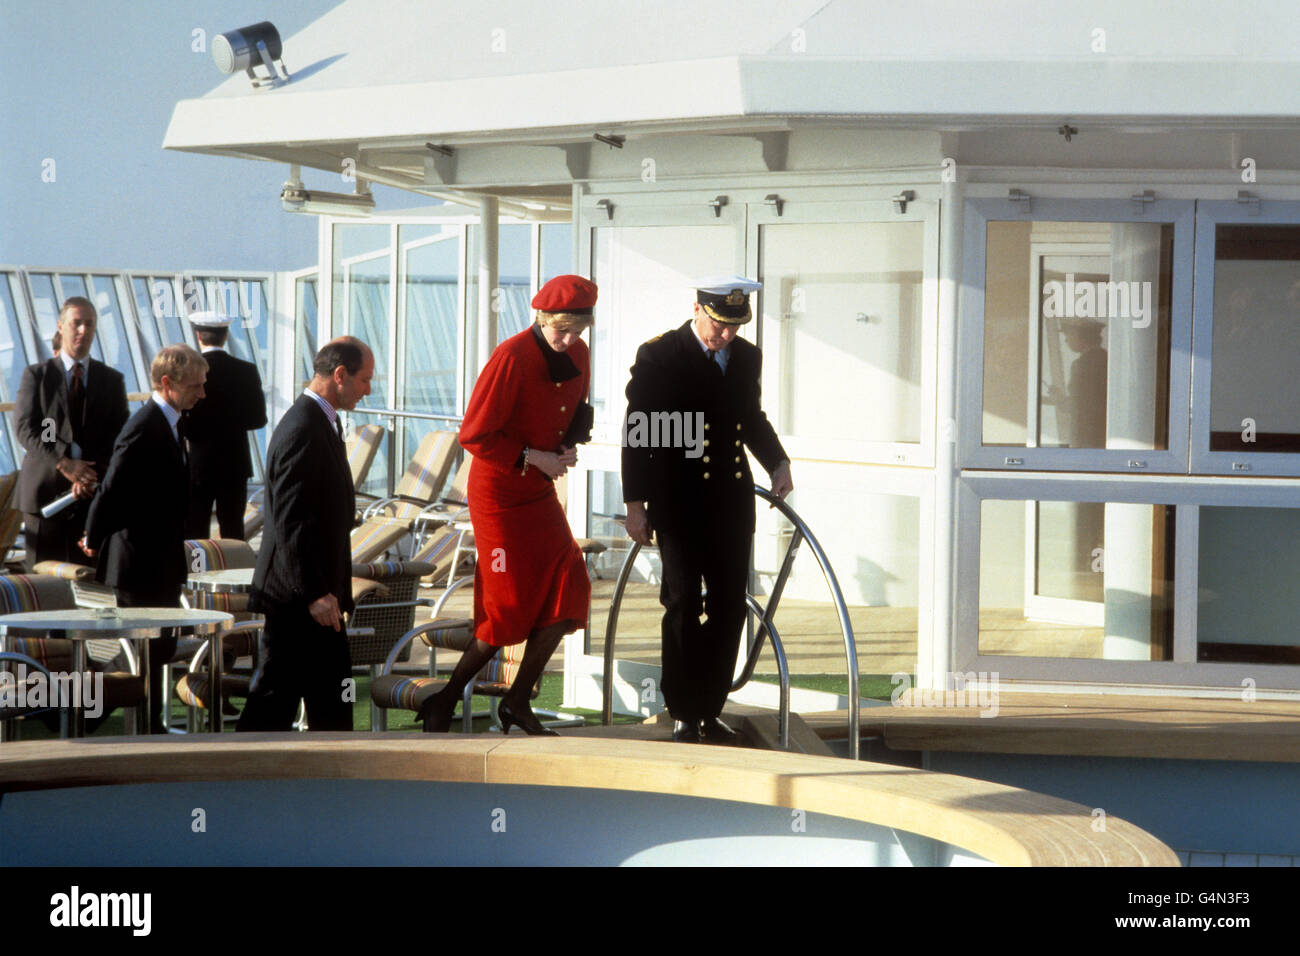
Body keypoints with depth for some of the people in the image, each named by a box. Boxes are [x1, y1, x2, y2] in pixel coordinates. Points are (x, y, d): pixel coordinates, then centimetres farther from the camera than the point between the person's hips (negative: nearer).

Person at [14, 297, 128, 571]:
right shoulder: (36, 375, 5)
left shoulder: (111, 379, 11)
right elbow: (25, 428, -5)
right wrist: (64, 463, -18)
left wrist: (93, 475, -12)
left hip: (93, 495, 2)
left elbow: (119, 436, 4)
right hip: (45, 488, -2)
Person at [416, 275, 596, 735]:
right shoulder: (512, 357, -20)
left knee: (568, 590, -3)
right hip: (500, 494, -7)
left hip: (540, 491, 7)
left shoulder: (577, 354, 2)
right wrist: (534, 458, -18)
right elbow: (474, 435, -19)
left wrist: (571, 444, -1)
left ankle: (518, 700, 9)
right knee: (511, 607, -5)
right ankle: (444, 701, 11)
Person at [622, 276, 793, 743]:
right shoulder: (658, 356, -7)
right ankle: (684, 713, 2)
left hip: (732, 504, 5)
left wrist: (777, 463, 9)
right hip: (679, 503, -5)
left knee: (729, 607, 4)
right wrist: (636, 503, -9)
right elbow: (637, 432, -6)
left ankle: (709, 709, 13)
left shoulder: (748, 357, 9)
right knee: (683, 604, -5)